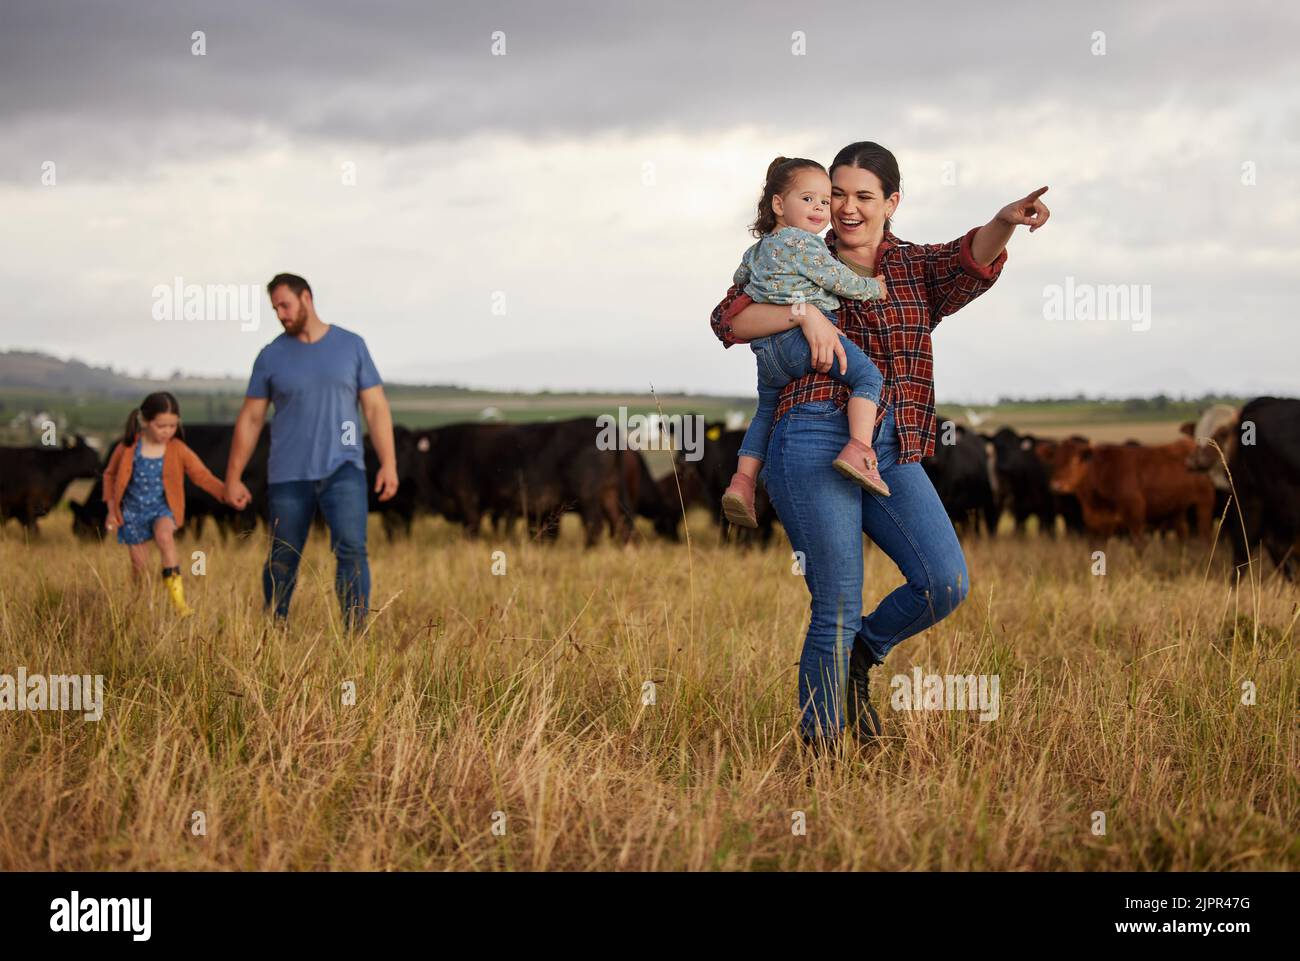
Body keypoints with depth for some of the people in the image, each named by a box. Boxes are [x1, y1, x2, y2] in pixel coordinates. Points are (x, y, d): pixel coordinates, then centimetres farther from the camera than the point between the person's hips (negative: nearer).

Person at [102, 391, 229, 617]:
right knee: (140, 565, 5)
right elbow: (110, 475, 6)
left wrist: (225, 492, -30)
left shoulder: (178, 450, -9)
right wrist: (112, 509, 1)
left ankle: (178, 600, -33)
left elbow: (202, 475, -14)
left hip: (162, 507, -1)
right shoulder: (128, 448, -8)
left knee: (164, 535, -33)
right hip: (133, 511, 1)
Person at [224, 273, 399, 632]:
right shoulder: (271, 356, 5)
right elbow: (250, 419, 8)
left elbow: (376, 407, 5)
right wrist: (233, 477, 4)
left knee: (351, 549, -15)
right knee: (283, 560, 6)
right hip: (288, 476, 1)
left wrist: (389, 464, -3)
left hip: (342, 470, -1)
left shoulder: (351, 346, 4)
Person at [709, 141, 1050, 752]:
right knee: (837, 609, -6)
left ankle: (859, 656, 16)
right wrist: (805, 313, -17)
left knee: (946, 582, -11)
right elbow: (728, 320, -2)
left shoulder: (916, 267, 16)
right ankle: (819, 747, 8)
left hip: (892, 452, 3)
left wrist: (1005, 222, -29)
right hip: (814, 443, -3)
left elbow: (972, 262, -7)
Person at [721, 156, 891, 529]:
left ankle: (742, 481, 16)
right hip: (804, 332, -8)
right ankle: (858, 450, -31)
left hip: (766, 350, 9)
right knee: (868, 376, -11)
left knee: (766, 410, 24)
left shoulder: (759, 249, 26)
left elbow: (740, 278, 45)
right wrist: (874, 288, 12)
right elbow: (838, 280, -4)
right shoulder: (802, 242, -1)